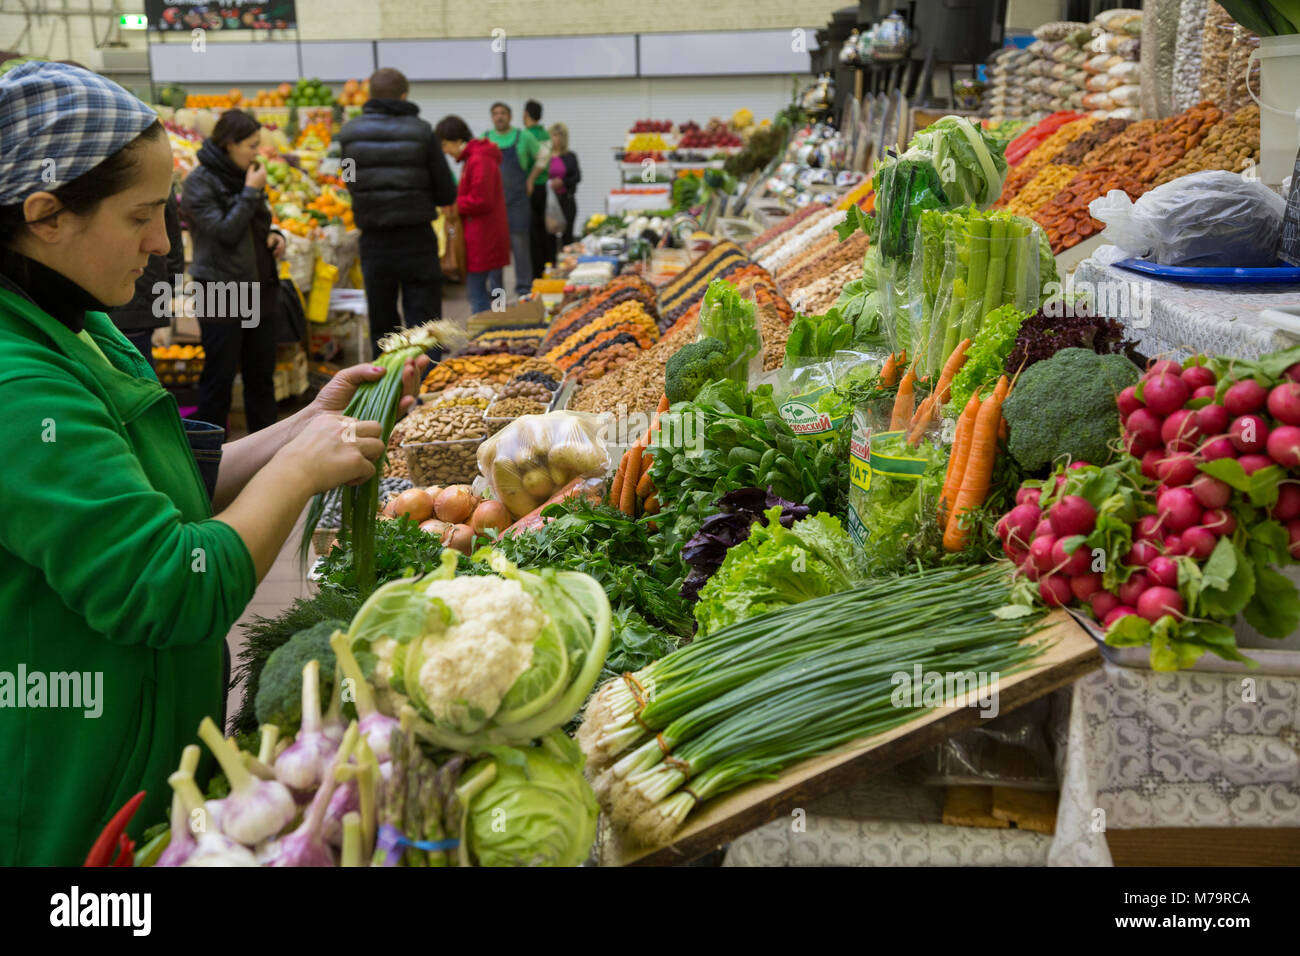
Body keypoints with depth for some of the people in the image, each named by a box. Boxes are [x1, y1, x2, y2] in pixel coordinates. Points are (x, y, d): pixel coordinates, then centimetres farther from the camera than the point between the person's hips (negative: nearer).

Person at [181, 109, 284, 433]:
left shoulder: (243, 176, 11)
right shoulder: (199, 182, -10)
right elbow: (224, 231, -18)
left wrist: (273, 236, 2)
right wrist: (250, 193, -15)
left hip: (258, 290, 7)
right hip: (221, 293, -7)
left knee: (261, 373, 11)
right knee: (219, 376, 1)